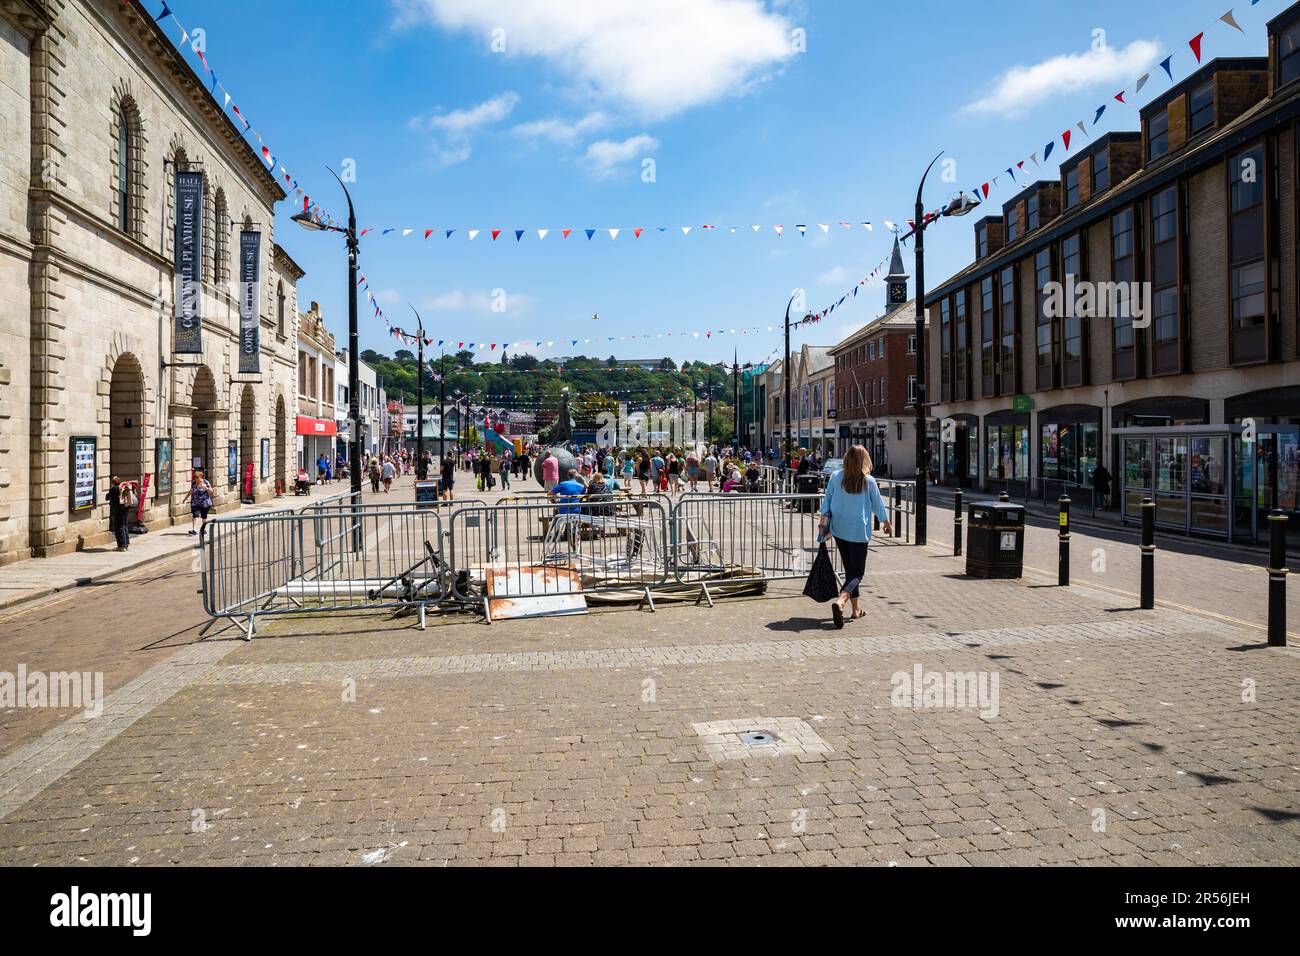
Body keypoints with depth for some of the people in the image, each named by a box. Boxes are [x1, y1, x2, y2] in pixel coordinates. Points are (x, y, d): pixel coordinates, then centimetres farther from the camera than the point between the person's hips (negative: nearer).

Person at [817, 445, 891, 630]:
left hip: (839, 530, 4)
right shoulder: (869, 481, -6)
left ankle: (856, 609, 24)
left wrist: (823, 524, 6)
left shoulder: (836, 477, -2)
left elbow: (827, 502, -1)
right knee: (857, 572, -1)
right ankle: (840, 601, -27)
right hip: (859, 532, -3)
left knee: (850, 569, 18)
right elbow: (878, 504, 5)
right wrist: (886, 523, 20)